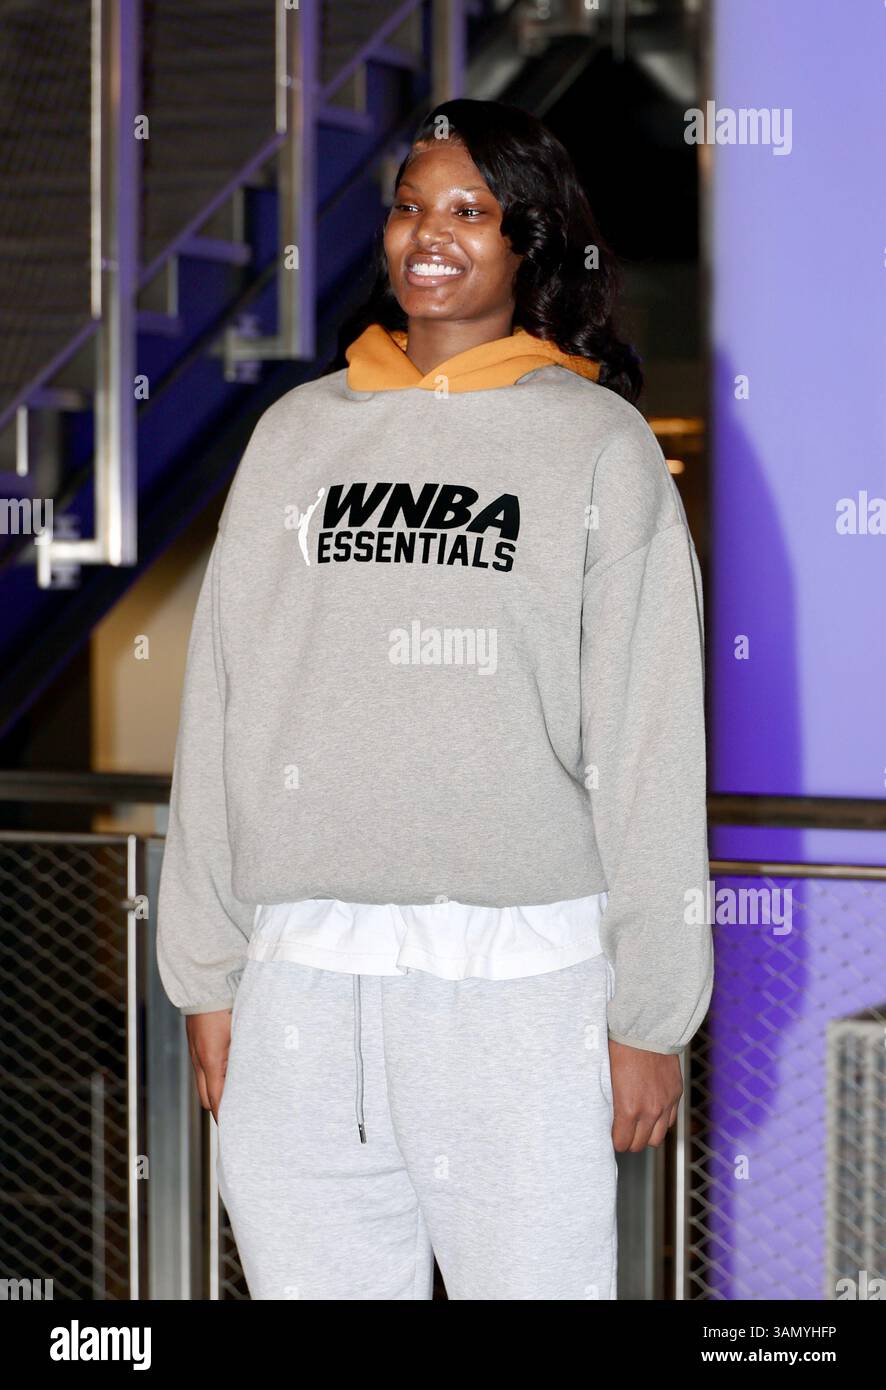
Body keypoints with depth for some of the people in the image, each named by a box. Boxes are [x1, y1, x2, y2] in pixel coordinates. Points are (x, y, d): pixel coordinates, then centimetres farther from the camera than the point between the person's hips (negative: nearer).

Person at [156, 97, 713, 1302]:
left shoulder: (601, 446, 3)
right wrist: (207, 971, 8)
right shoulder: (296, 435, 12)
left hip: (522, 977, -3)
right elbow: (223, 709, 12)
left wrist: (651, 1016, -4)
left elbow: (651, 748, 0)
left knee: (535, 1276, -2)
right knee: (310, 1278, 7)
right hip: (305, 971, 3)